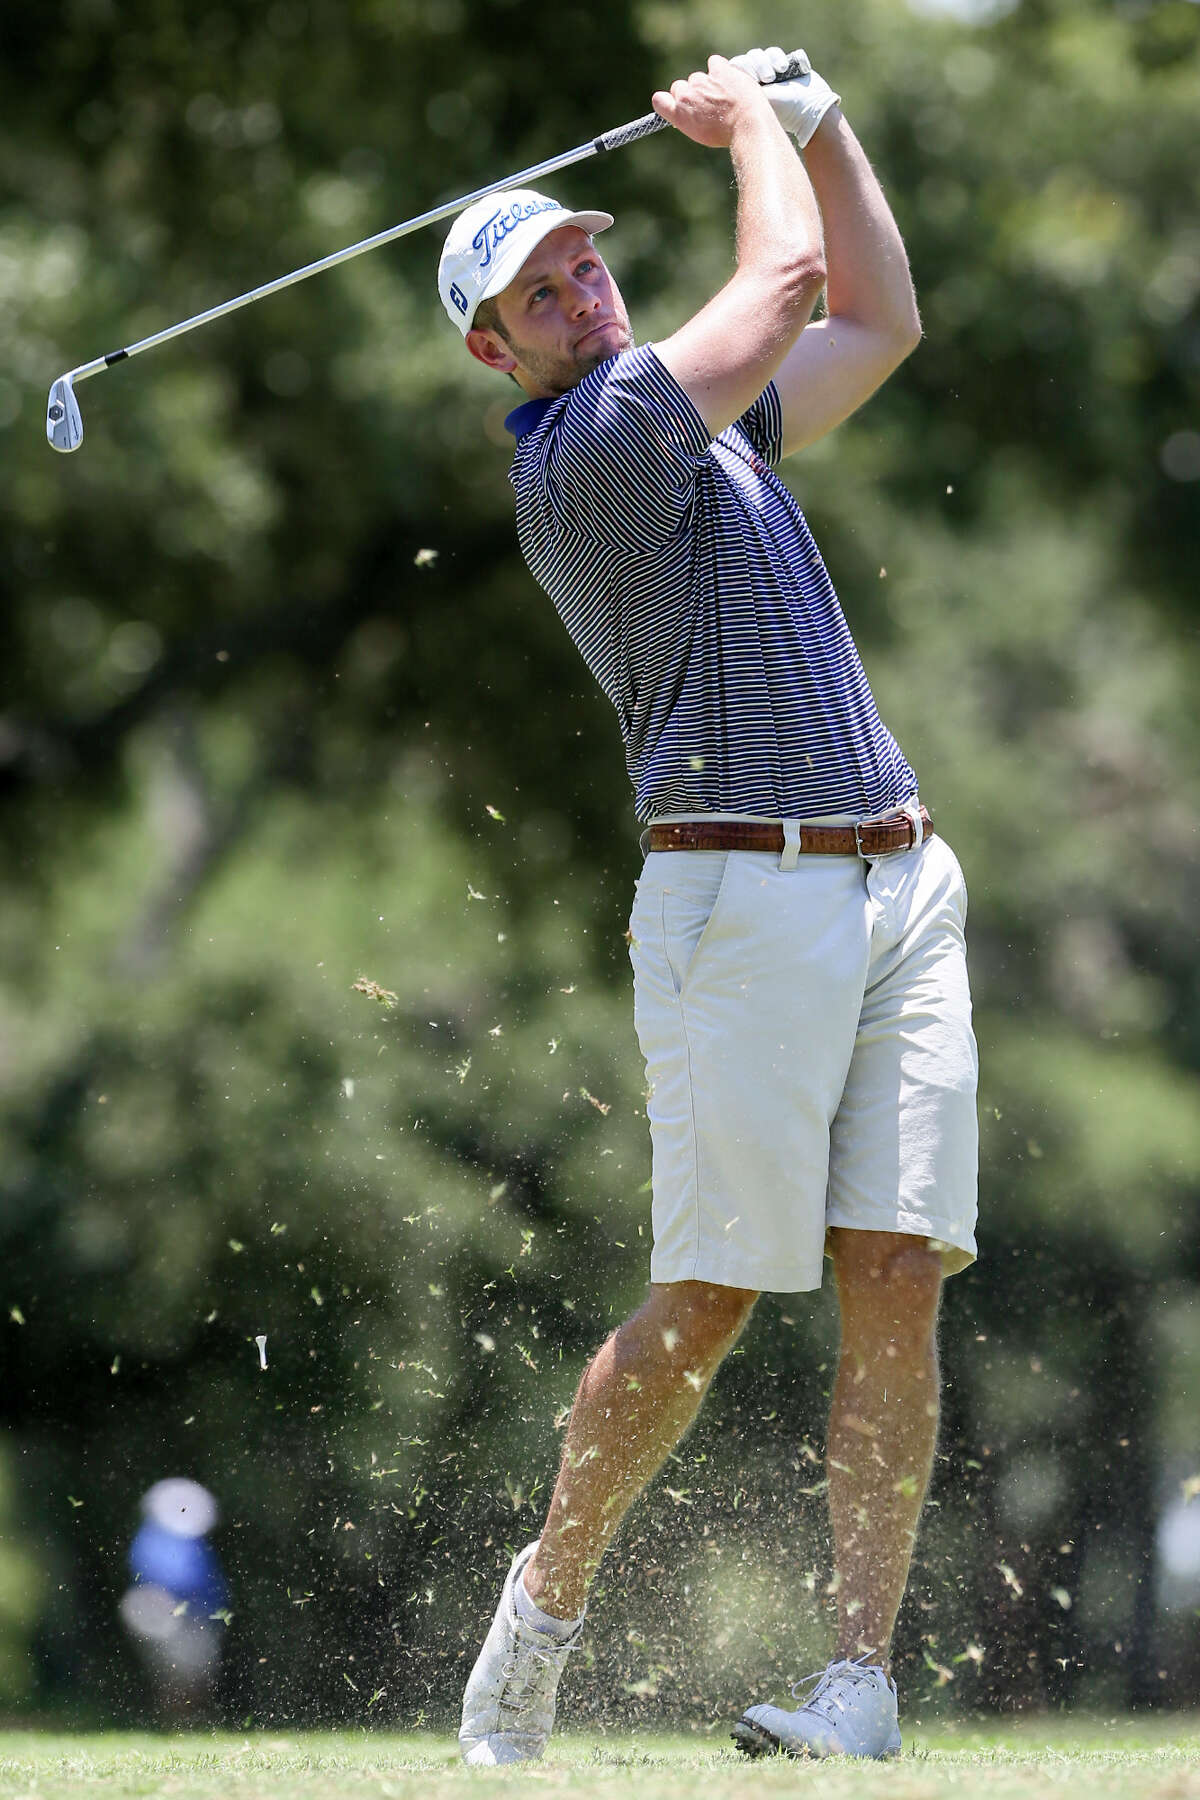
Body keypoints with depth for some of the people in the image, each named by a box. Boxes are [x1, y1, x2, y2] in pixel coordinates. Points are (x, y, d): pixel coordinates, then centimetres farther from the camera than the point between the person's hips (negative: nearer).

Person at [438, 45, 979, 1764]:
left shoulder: (706, 421, 21)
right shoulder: (583, 449, -6)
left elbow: (879, 322, 30)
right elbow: (790, 277, -8)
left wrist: (818, 115, 22)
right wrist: (748, 123, 9)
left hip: (901, 887, 7)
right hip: (745, 898, -7)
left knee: (895, 1281, -5)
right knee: (709, 1299, -6)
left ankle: (862, 1684, -7)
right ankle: (545, 1601, 14)